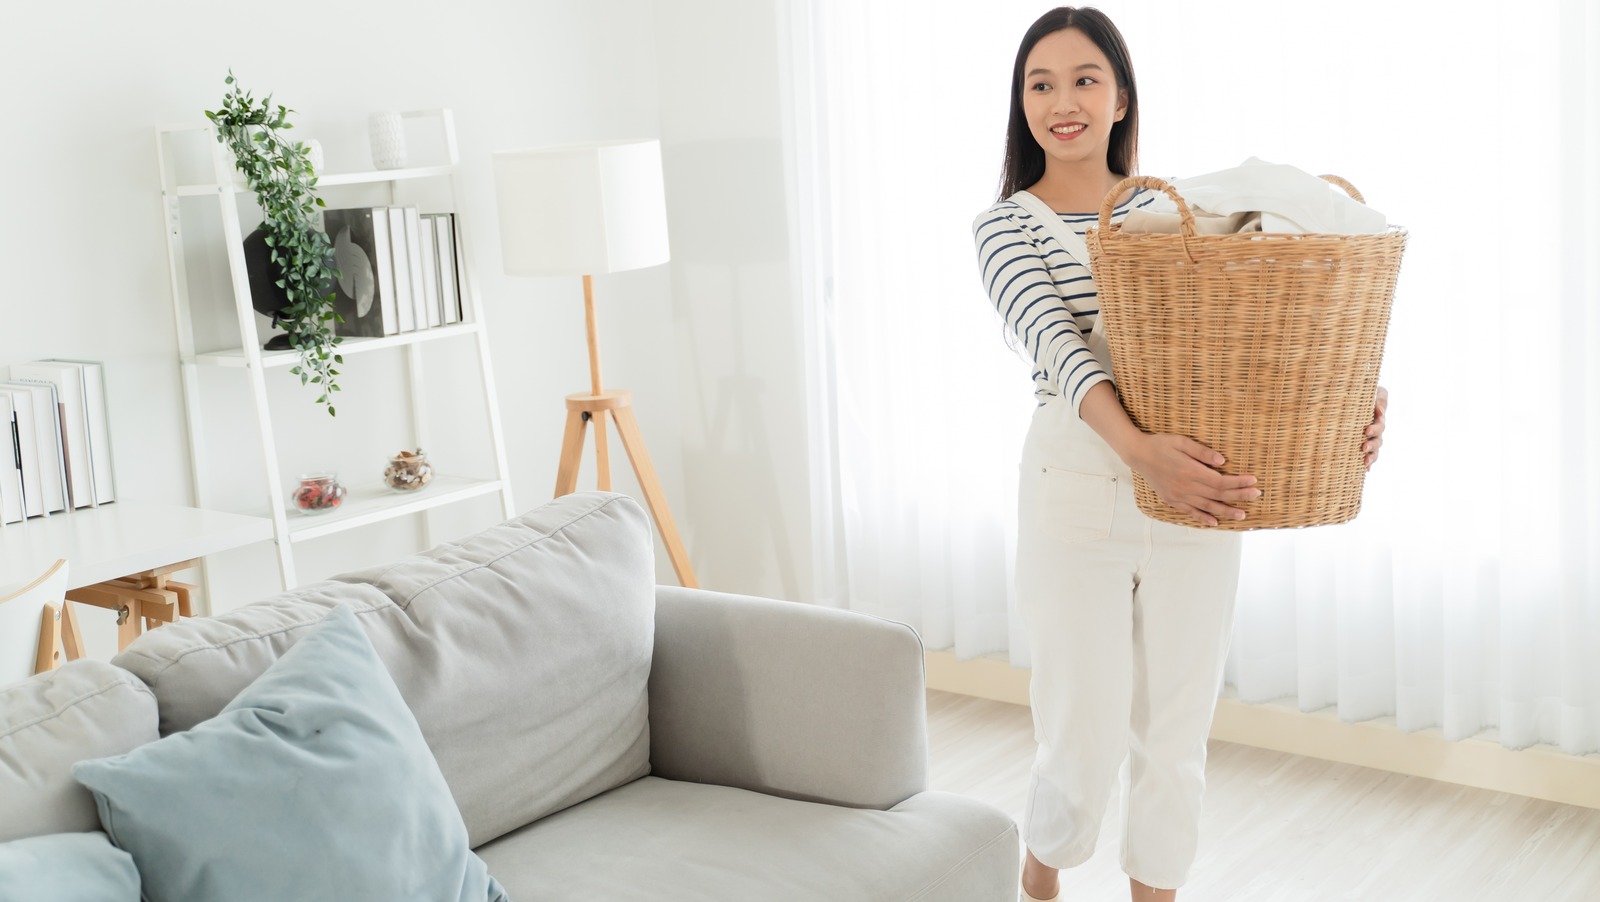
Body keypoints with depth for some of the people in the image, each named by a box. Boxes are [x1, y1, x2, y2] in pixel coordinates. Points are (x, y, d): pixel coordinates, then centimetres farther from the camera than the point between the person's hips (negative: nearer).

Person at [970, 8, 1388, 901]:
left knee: (1176, 735, 10)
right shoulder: (1007, 225, -2)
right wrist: (1137, 447, -37)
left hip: (1194, 491, 3)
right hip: (1078, 489, -3)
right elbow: (1059, 347, -19)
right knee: (1086, 747, 2)